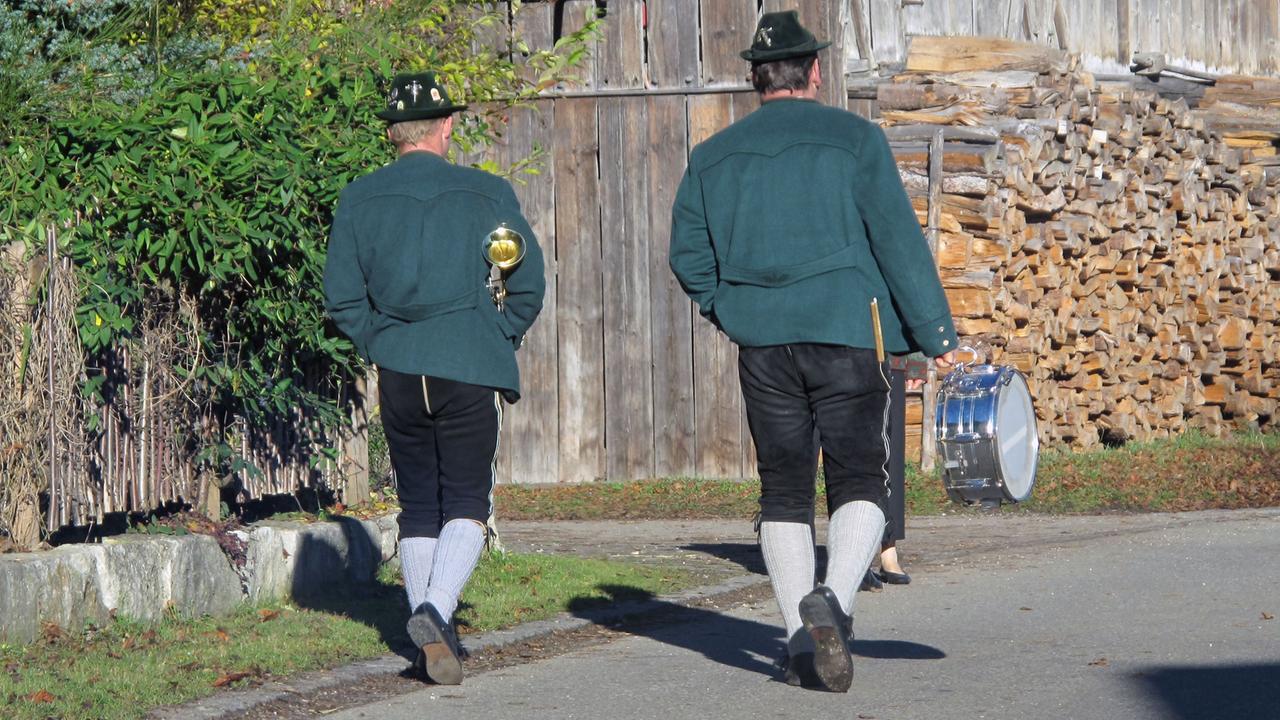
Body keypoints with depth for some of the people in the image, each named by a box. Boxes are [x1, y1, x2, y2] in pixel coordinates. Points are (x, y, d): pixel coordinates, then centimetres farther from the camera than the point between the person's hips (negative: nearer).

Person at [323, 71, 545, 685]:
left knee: (418, 505, 12)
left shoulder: (358, 200, 3)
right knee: (467, 502, 3)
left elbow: (341, 298, 3)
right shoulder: (488, 194, -1)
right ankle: (435, 610, -20)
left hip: (398, 373, 2)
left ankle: (433, 641, 12)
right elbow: (529, 286, 0)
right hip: (470, 371, -2)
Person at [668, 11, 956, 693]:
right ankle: (834, 599, -25)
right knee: (858, 479, 1)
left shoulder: (713, 155, 11)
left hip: (762, 346, 3)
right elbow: (899, 241, -4)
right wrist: (937, 336, -2)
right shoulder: (853, 138, 0)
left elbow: (687, 254, 13)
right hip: (847, 332, -3)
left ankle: (801, 642, 5)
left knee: (783, 487, 9)